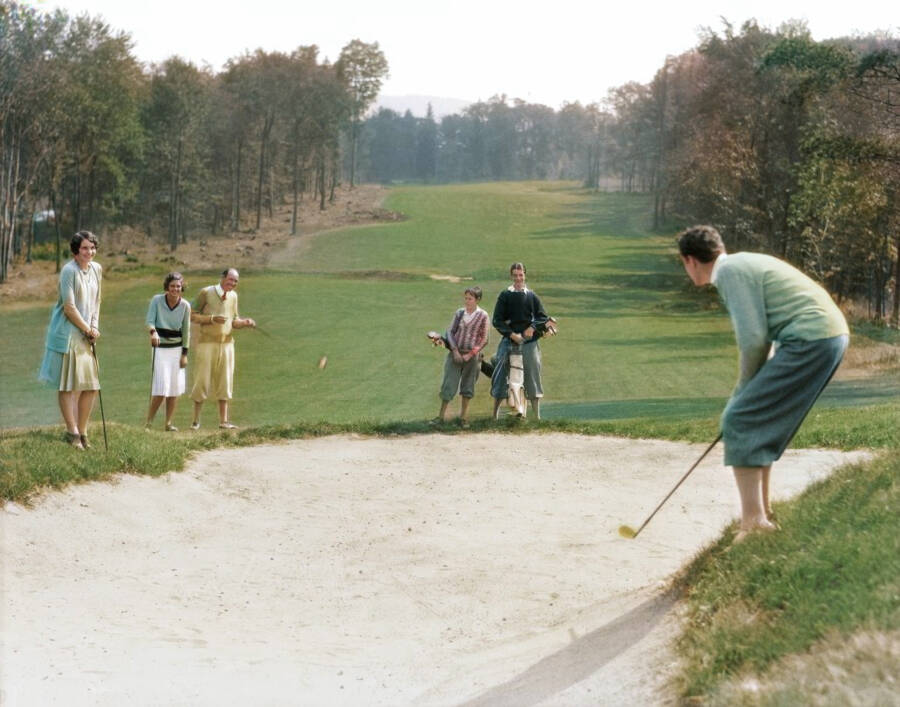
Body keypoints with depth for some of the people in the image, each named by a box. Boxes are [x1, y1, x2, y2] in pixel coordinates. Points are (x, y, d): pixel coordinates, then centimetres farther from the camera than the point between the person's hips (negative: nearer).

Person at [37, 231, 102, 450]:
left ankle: (82, 432, 17)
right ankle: (72, 432, 1)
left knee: (91, 386, 8)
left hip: (86, 335, 8)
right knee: (68, 384, -3)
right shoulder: (69, 271, -15)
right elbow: (69, 308, -16)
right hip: (67, 333, -8)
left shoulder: (97, 269, 8)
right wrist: (87, 329, -7)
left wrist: (95, 327, 3)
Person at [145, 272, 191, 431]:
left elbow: (186, 331, 3)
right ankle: (149, 421, 0)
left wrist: (184, 354, 1)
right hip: (160, 347, -3)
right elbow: (149, 320, -14)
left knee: (175, 387, 3)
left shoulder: (185, 305, -2)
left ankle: (168, 423, 12)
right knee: (161, 387, -11)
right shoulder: (157, 300, -8)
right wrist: (153, 332, -37)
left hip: (177, 348, 3)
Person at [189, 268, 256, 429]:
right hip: (207, 343, -5)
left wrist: (245, 322, -6)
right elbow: (192, 316, -6)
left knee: (224, 381, 3)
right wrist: (212, 319, -20)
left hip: (226, 343, 5)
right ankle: (196, 421, 5)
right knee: (202, 381, -3)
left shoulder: (233, 296, 8)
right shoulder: (206, 293, -7)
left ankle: (224, 420, 5)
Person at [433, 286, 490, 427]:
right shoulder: (460, 313, 4)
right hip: (456, 353, 2)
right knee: (449, 383, -2)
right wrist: (455, 350, -7)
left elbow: (484, 340, -2)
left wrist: (470, 354, -10)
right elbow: (450, 331, 6)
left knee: (467, 386, 6)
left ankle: (464, 417, 16)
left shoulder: (483, 316, -3)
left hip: (472, 356, -2)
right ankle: (442, 415, 4)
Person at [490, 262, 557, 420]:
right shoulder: (505, 296, 5)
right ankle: (495, 415, -1)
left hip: (529, 339, 1)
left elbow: (543, 317, 9)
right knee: (500, 376, -7)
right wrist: (511, 334, -11)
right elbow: (497, 321, 0)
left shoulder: (532, 296, 11)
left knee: (533, 373, 0)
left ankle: (537, 416, 5)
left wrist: (533, 327, -9)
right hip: (509, 338, -1)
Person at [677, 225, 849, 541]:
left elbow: (753, 340, -13)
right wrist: (745, 393, 20)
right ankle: (761, 513, 25)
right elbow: (761, 335, 23)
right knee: (760, 421, 18)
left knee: (739, 421, -9)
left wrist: (743, 390, 2)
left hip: (809, 340, -10)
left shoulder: (731, 271, -9)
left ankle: (754, 520, -11)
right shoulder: (743, 265, 22)